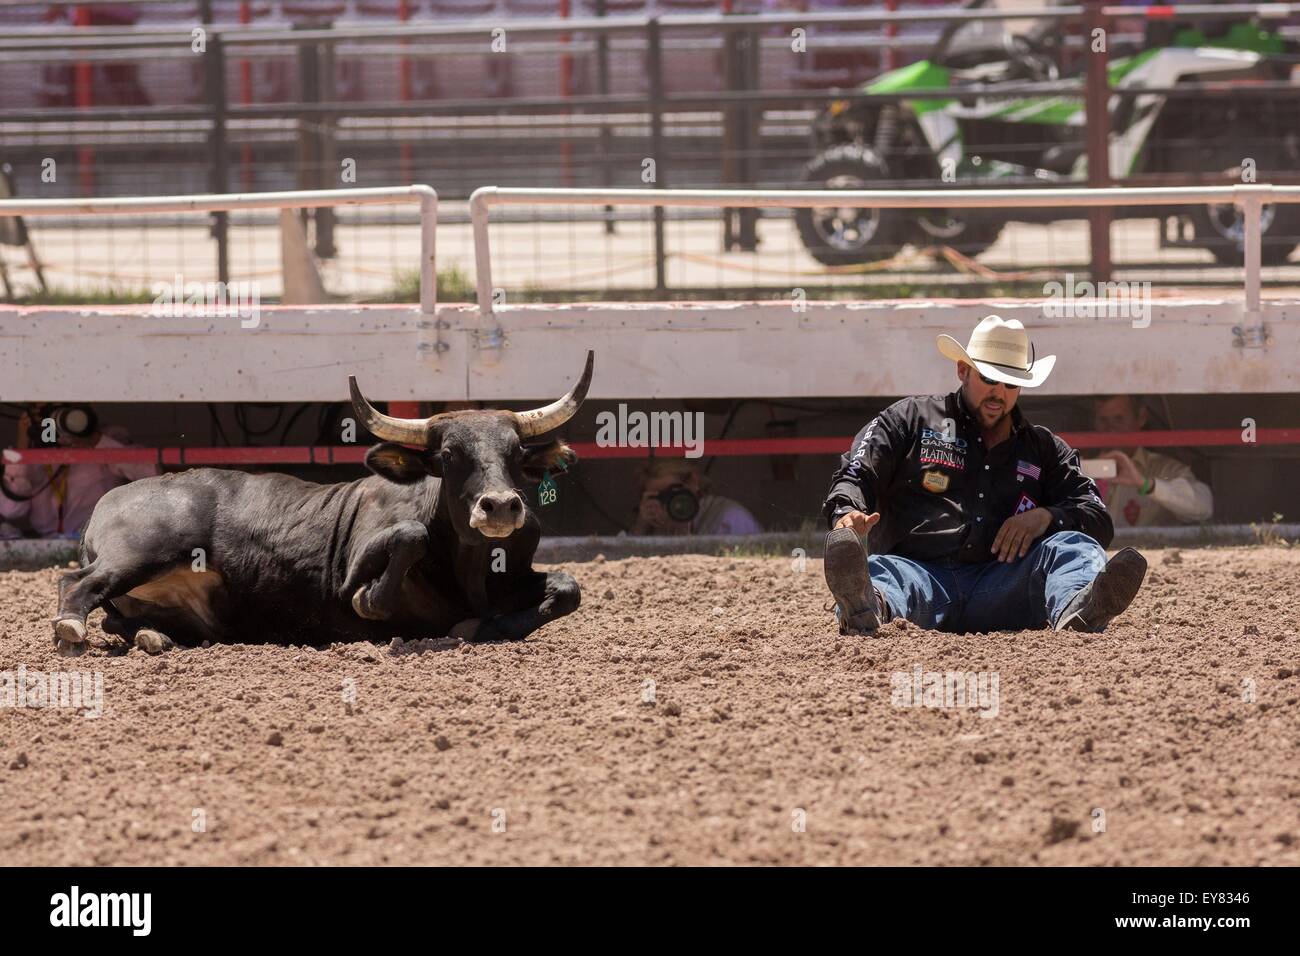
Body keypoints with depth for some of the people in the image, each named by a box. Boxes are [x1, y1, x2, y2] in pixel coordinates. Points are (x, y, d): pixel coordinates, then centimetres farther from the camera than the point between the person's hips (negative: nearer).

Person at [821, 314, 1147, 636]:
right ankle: (868, 607, -74)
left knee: (1072, 545, -24)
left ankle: (1074, 610, -61)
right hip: (920, 572, -2)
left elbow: (1099, 521, 19)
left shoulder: (1045, 449, 27)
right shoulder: (910, 419, 21)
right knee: (875, 572, -35)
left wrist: (1045, 517, -5)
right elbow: (855, 475, 8)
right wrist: (847, 514, -17)